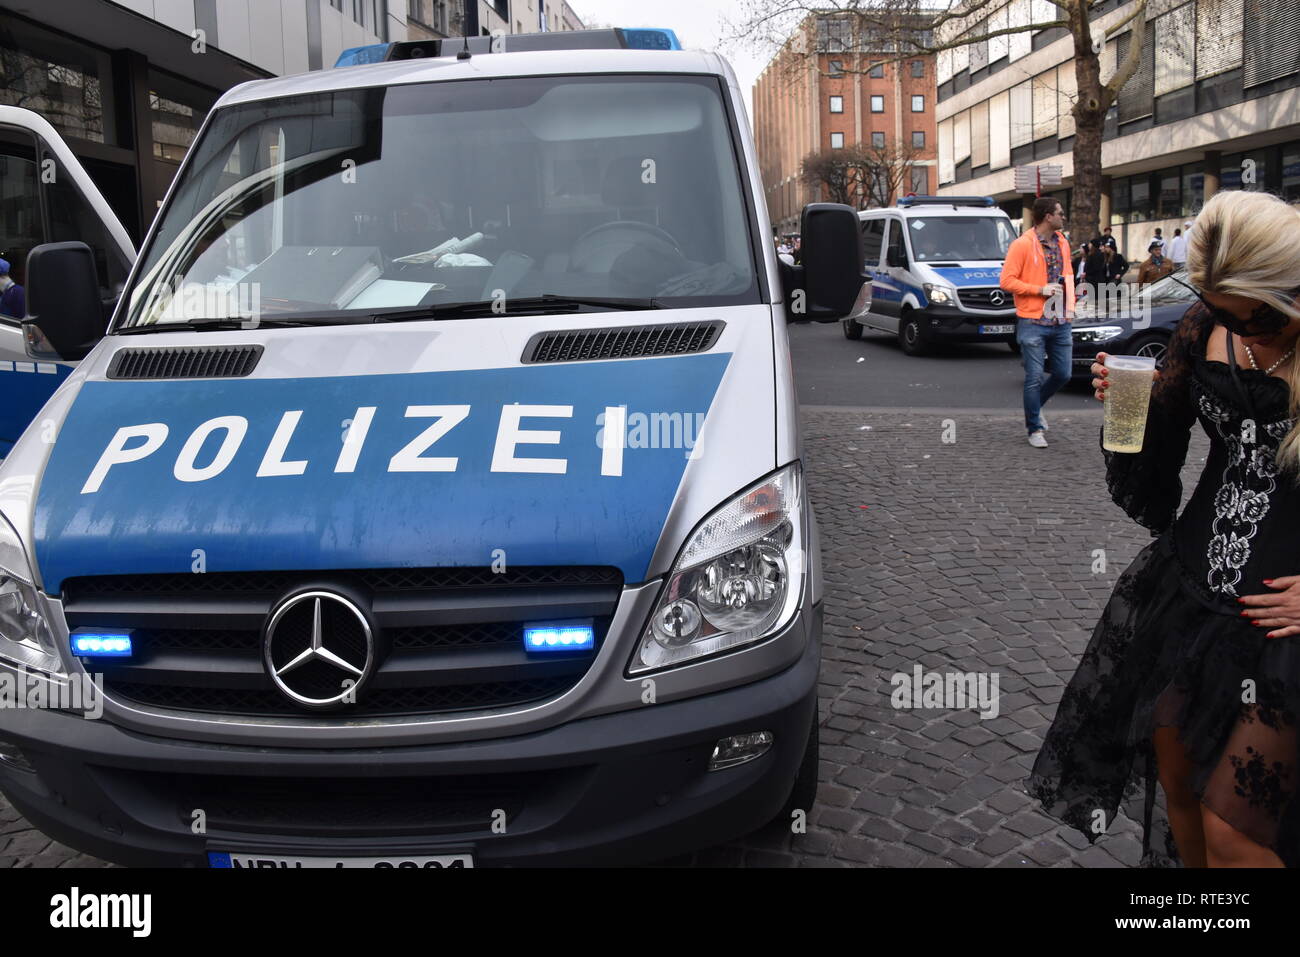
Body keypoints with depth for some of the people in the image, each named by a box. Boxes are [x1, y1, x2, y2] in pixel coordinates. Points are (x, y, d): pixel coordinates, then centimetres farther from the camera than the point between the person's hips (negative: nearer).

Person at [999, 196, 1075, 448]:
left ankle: (1035, 407, 34)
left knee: (1062, 374, 9)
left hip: (1060, 323, 6)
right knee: (1035, 378, -3)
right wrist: (1040, 290, -16)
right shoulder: (1022, 245, -10)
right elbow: (1007, 281, -12)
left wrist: (1070, 304, 9)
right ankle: (1035, 429, 10)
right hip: (1033, 323, -6)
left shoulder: (1062, 243, 12)